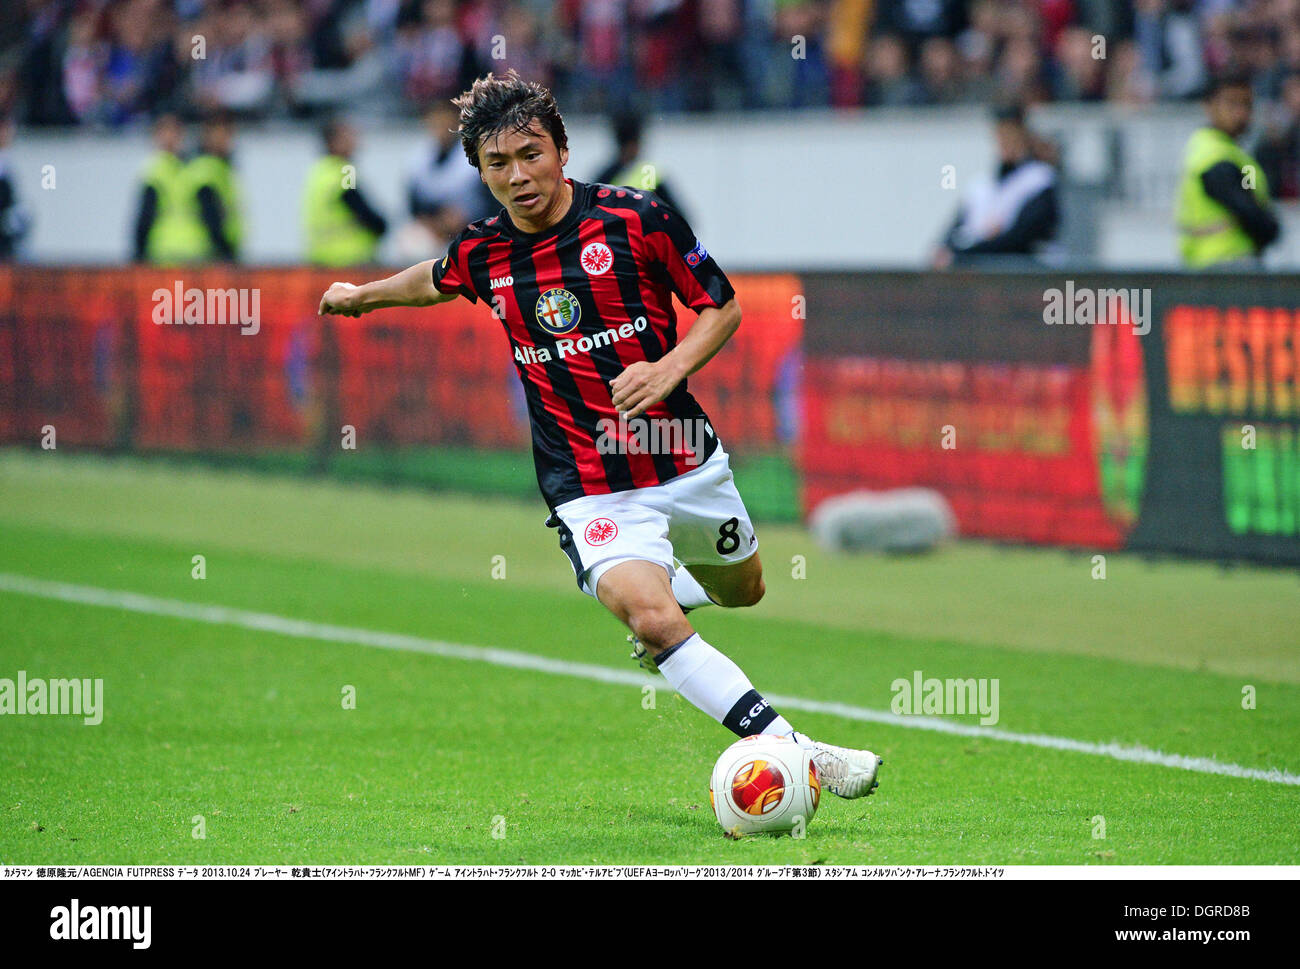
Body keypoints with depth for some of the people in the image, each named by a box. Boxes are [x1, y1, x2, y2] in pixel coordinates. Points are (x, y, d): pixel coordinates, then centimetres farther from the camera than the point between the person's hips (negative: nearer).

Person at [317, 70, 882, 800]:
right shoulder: (481, 254, -3)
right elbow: (435, 281, 23)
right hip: (589, 487, -1)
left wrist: (669, 368, -19)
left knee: (743, 590, 22)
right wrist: (363, 295, 39)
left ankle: (669, 586, 58)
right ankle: (794, 752, -28)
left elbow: (723, 306, -2)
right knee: (650, 619, -25)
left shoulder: (636, 218, -11)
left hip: (685, 459, 1)